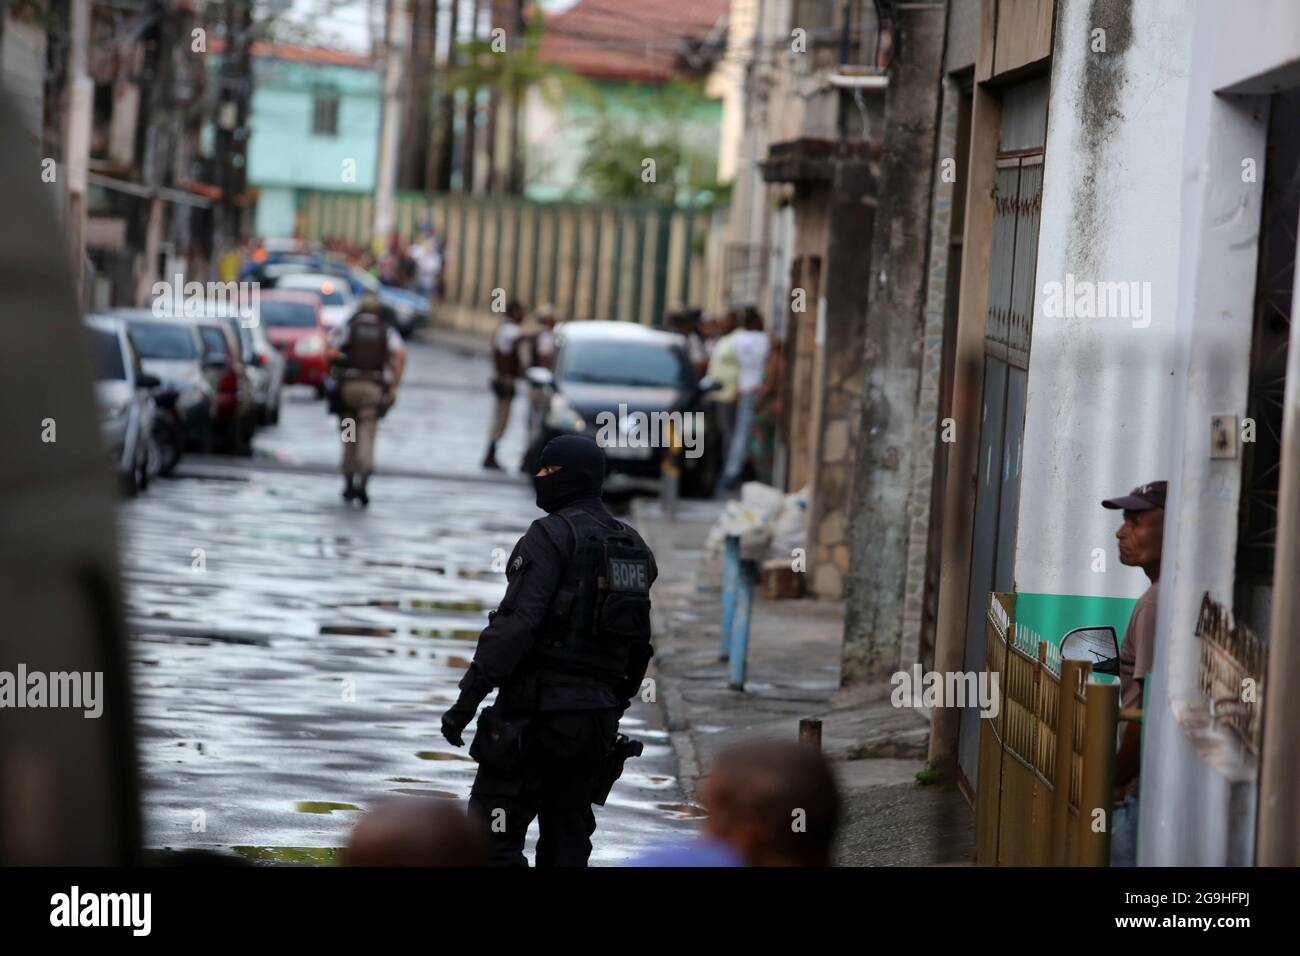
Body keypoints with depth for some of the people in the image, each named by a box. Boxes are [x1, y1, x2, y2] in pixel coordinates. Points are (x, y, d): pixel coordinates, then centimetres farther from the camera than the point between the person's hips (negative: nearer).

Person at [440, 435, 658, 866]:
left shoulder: (552, 535, -10)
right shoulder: (632, 547, 15)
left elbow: (516, 623, -19)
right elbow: (638, 642, 18)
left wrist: (467, 700, -19)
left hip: (538, 712, -8)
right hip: (599, 715, 8)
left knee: (494, 839, -6)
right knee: (567, 842, 12)